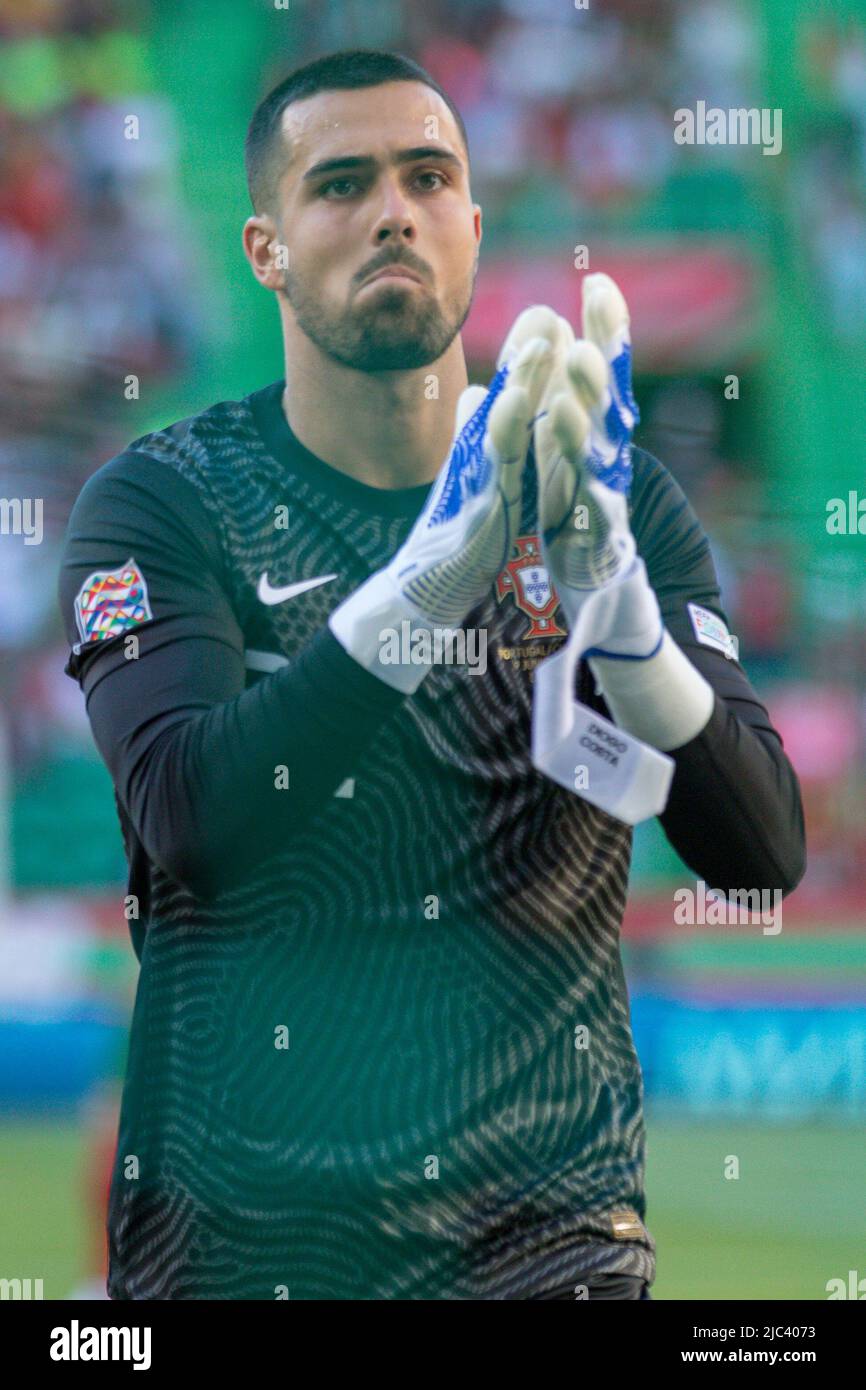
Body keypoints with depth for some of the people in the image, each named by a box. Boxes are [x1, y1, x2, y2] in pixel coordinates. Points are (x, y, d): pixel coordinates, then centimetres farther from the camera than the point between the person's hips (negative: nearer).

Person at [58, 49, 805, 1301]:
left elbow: (762, 854, -7)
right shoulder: (163, 503, -2)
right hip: (245, 1227, -1)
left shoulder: (621, 504, 4)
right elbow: (190, 818, -19)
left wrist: (607, 577, -22)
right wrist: (440, 565, -28)